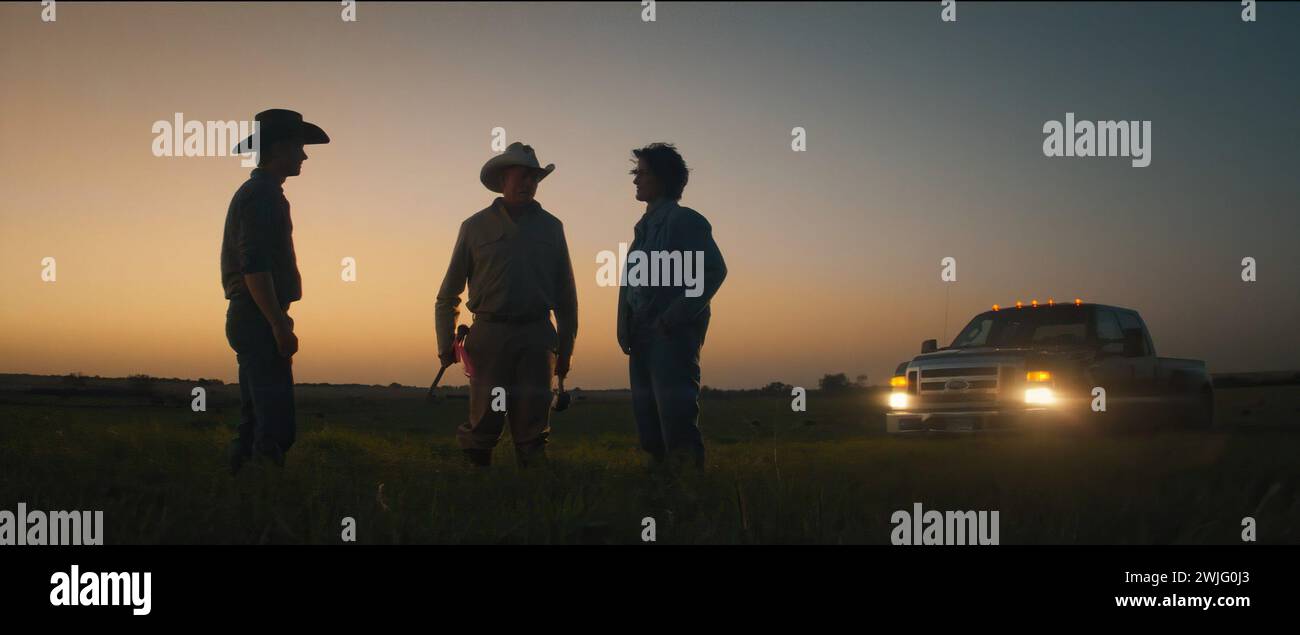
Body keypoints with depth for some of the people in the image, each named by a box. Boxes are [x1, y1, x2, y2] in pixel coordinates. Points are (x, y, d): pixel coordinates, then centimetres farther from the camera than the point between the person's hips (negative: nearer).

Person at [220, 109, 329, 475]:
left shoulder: (256, 193, 20)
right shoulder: (262, 194, -12)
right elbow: (253, 266, -21)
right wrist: (280, 325, -23)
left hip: (250, 320, 11)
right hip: (261, 320, -11)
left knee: (254, 425, 12)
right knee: (275, 427, -12)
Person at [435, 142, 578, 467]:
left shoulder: (550, 227, 11)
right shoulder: (476, 227, 7)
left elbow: (566, 293, 14)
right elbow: (448, 292, 9)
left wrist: (566, 347, 10)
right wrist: (446, 343, 2)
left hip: (537, 337, 1)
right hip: (490, 334, -1)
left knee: (533, 425, 1)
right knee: (486, 421, -4)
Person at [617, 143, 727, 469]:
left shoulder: (683, 220, -5)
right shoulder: (644, 227, 19)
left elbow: (714, 271, -15)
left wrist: (676, 317, -19)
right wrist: (625, 329, 8)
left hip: (672, 336, -8)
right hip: (643, 338, 8)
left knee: (676, 417, -12)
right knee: (647, 420, 10)